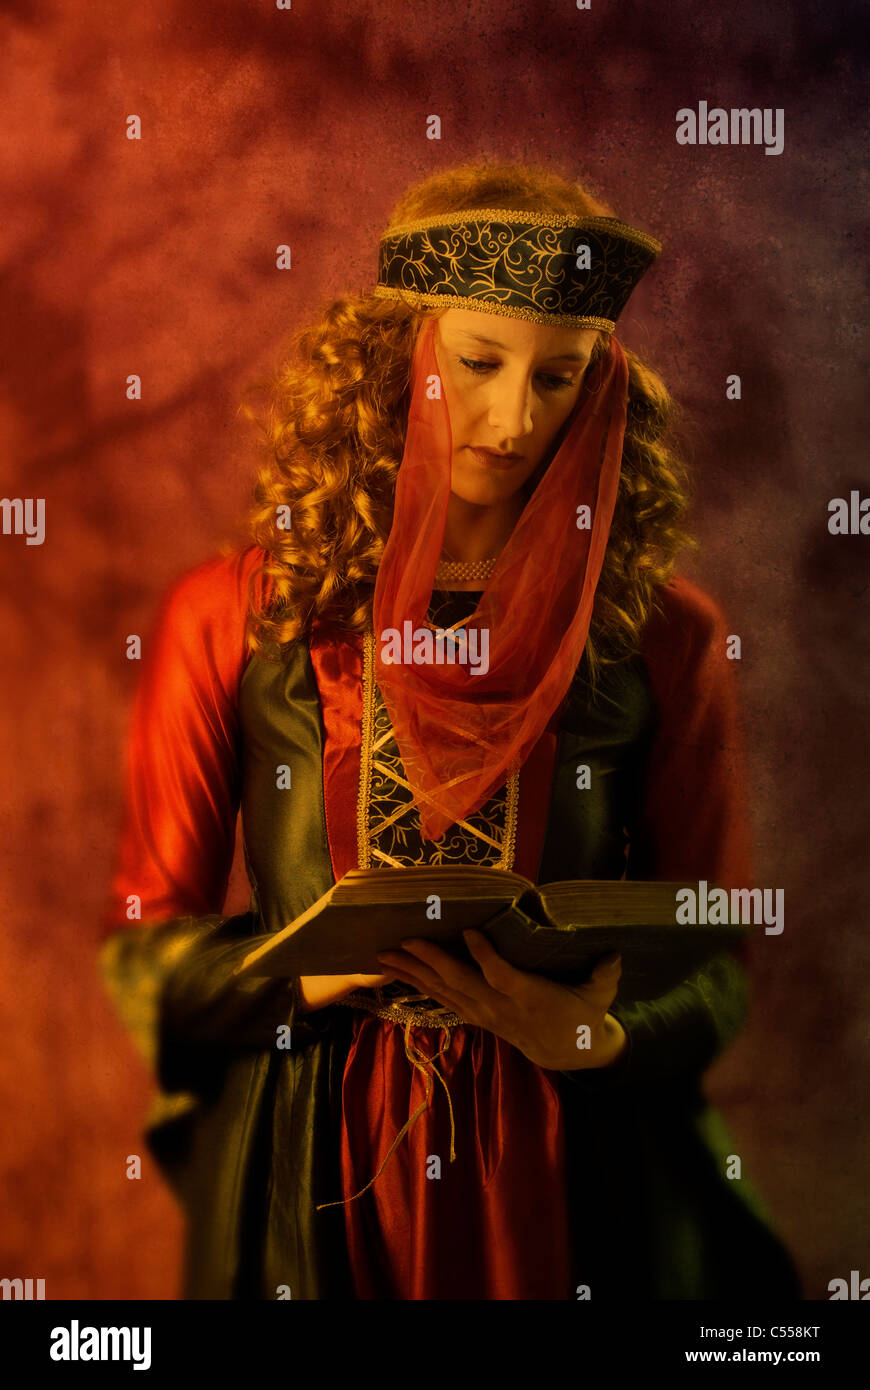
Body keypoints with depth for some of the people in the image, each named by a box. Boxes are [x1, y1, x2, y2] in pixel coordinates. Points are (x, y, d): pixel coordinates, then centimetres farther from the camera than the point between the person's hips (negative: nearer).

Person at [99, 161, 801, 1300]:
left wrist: (593, 1035, -17)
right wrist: (299, 970, -16)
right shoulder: (234, 616, -2)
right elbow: (147, 939, 2)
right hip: (309, 1179, 0)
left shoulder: (661, 636, -2)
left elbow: (712, 961, 2)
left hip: (572, 1183, 0)